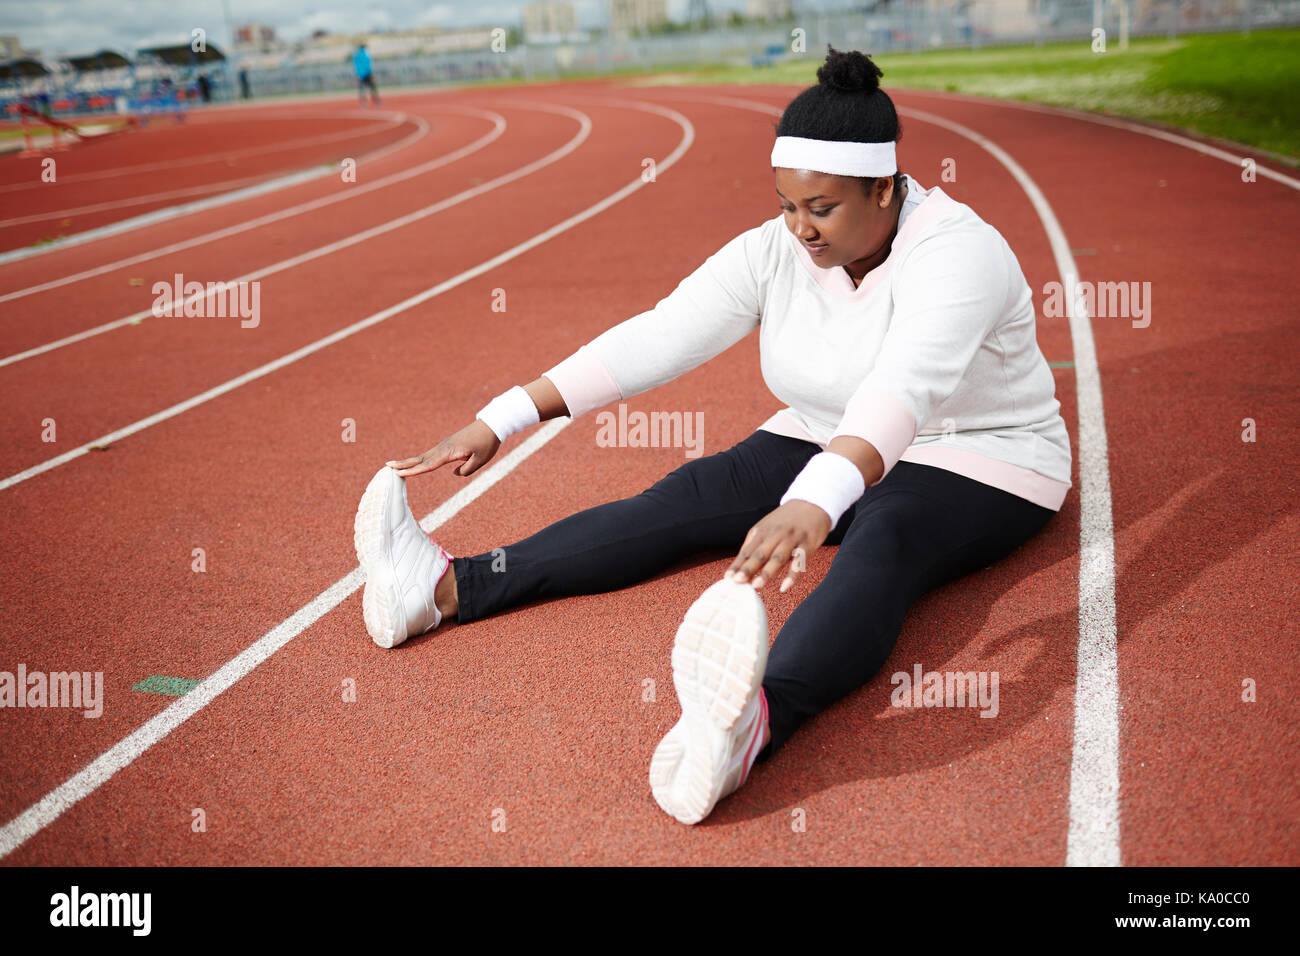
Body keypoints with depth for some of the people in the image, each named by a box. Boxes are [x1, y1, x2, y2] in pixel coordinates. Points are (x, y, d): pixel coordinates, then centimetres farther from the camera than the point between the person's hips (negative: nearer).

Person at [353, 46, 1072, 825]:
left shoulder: (957, 252, -27)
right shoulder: (777, 251, -9)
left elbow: (903, 387, -45)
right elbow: (656, 339, -16)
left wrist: (816, 504, -64)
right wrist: (500, 421, -23)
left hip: (979, 464, -6)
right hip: (827, 447, 6)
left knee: (880, 548, -38)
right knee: (687, 499, -14)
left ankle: (750, 727, -68)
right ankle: (449, 590, -25)